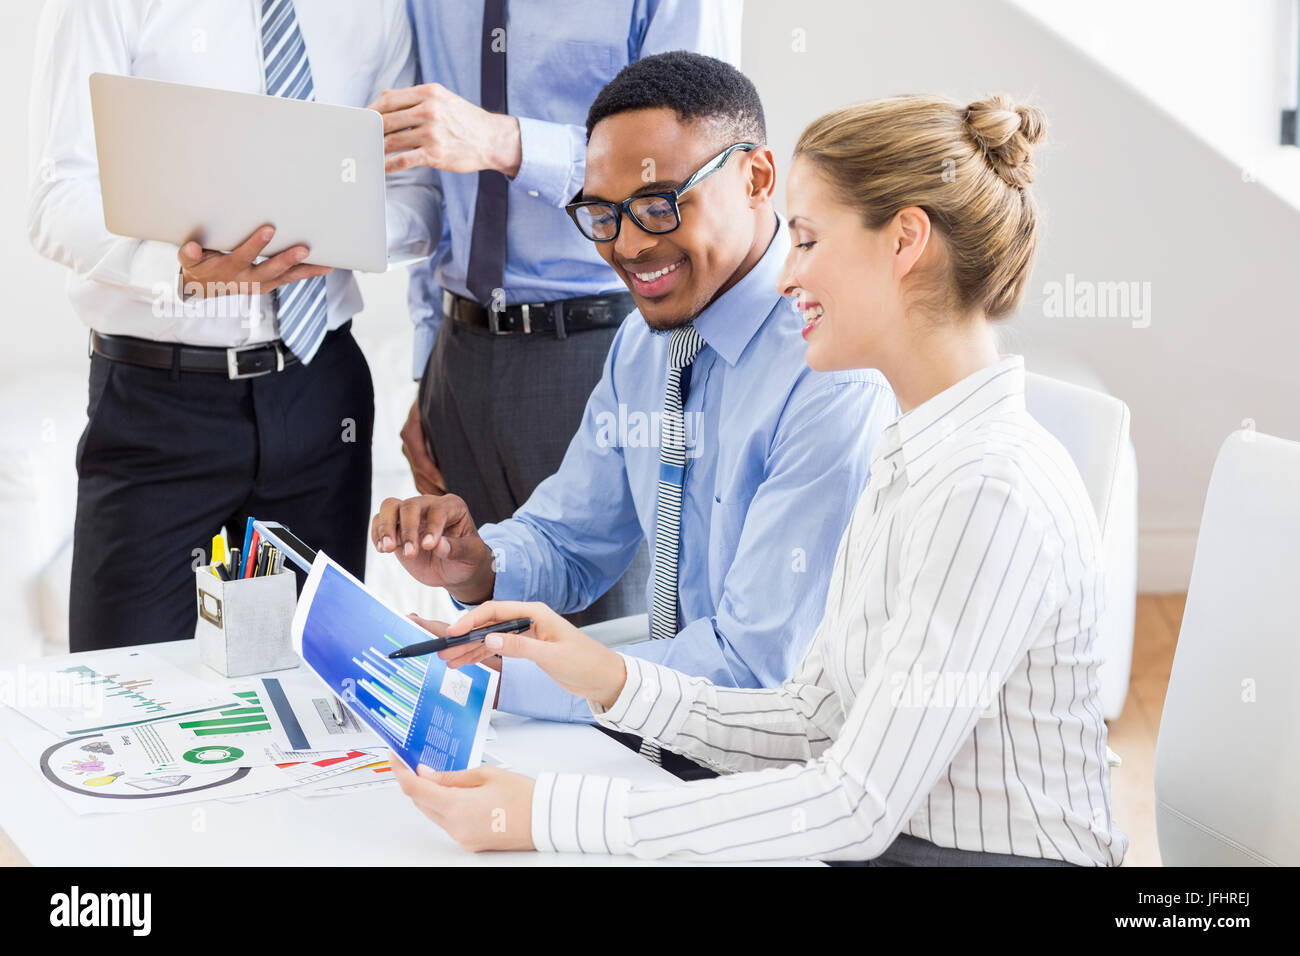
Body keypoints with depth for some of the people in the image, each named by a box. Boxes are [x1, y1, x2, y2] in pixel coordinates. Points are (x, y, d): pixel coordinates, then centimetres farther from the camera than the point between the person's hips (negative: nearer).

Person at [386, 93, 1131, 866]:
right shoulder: (914, 463, 10)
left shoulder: (992, 492, -20)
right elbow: (812, 721, 9)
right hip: (893, 845, 7)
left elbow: (856, 806, -22)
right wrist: (613, 680, -3)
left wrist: (549, 815, -22)